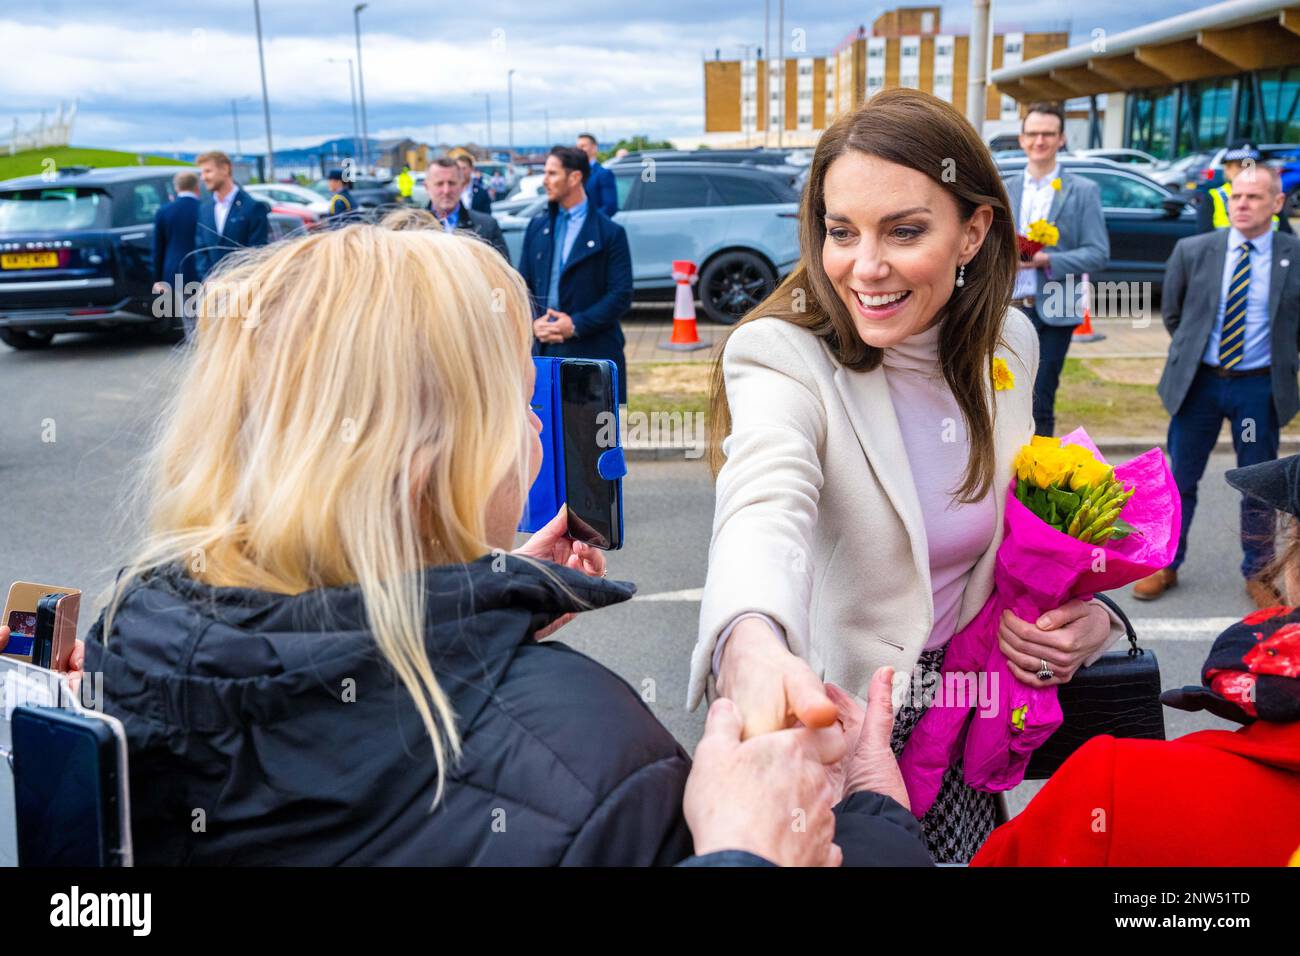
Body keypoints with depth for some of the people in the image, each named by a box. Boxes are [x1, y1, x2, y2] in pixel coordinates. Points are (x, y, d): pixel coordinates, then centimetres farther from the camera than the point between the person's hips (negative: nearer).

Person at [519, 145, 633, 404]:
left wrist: (576, 325, -16)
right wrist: (534, 322, -5)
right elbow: (522, 286, 14)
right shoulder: (537, 226, 13)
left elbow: (621, 294, -7)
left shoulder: (610, 232, -1)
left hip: (593, 352, -4)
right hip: (543, 349, 4)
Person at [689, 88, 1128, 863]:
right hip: (823, 714, -5)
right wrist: (752, 646, -64)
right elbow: (765, 509, -43)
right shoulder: (783, 356, -23)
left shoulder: (1008, 344, -5)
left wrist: (1078, 612, -9)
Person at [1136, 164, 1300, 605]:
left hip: (1259, 389, -1)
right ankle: (1166, 565, 24)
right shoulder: (1192, 251, -3)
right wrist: (1192, 352, 11)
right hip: (1199, 382, 1)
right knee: (1180, 479, 9)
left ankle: (1258, 574, 26)